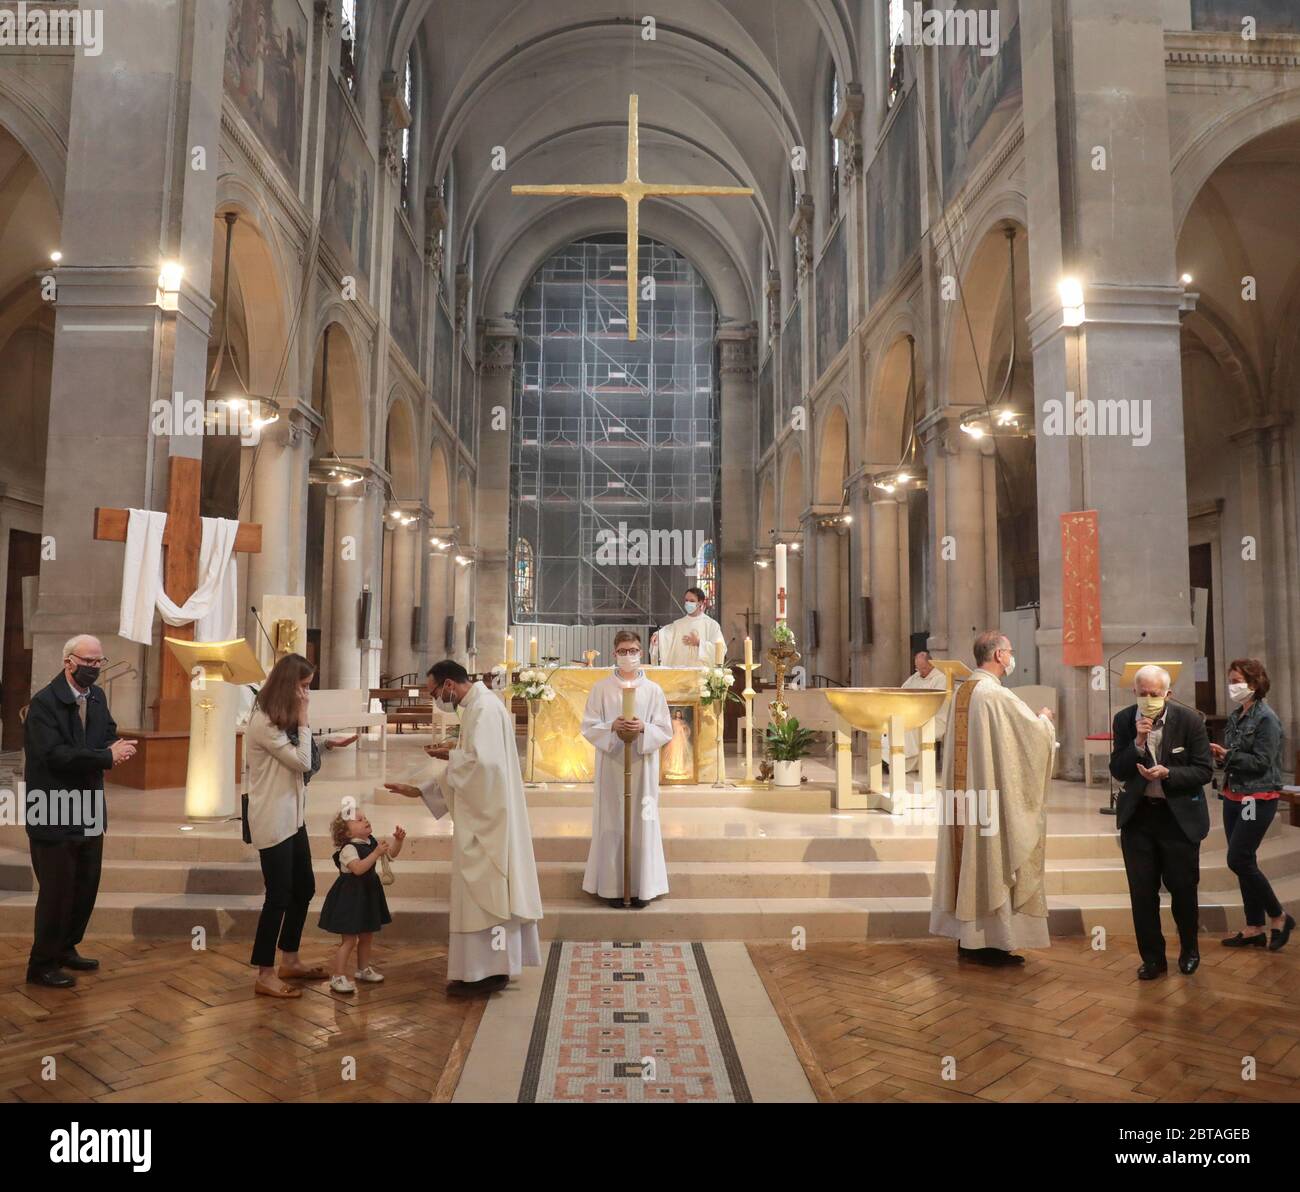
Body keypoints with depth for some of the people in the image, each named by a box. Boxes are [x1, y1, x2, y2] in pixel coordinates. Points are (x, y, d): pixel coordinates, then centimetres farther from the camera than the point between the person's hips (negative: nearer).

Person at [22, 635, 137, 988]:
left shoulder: (97, 696, 8)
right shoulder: (44, 702, -15)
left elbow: (109, 736, 8)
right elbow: (55, 754, -25)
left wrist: (114, 751, -15)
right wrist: (107, 756, -24)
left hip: (89, 812, 7)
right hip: (53, 815, -7)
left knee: (86, 886, 16)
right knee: (57, 891, 2)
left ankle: (65, 949, 33)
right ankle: (42, 965, 18)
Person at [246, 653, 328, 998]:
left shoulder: (281, 719, 12)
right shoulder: (263, 723, -19)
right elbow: (302, 762, -17)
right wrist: (304, 718, -15)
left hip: (292, 816, 10)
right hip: (273, 820, -10)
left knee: (304, 888, 15)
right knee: (279, 895, -3)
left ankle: (289, 961, 29)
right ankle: (265, 975, 9)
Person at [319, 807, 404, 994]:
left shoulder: (371, 842, 5)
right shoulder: (348, 849, -20)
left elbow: (391, 853, 13)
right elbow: (358, 868, -35)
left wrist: (398, 840, -5)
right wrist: (376, 853, -38)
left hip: (368, 894, 8)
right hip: (350, 896, -8)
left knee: (367, 936, 18)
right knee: (349, 939, -5)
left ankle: (363, 969, 35)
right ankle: (337, 976, 4)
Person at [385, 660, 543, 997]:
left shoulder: (484, 707, -16)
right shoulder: (476, 707, 15)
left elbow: (482, 761, -28)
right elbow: (466, 770, 20)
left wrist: (449, 755, -10)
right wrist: (418, 791, 17)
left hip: (486, 819, -10)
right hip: (480, 817, 10)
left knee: (483, 891, -2)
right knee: (485, 891, 14)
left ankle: (487, 972, 6)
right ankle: (491, 967, 23)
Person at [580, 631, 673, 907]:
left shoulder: (654, 690, 4)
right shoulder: (601, 689, 3)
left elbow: (665, 730, 3)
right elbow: (588, 727, 1)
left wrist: (643, 728, -16)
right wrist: (612, 727, -16)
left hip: (642, 766, 0)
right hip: (611, 765, 0)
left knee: (641, 821, 2)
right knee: (612, 822, 1)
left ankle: (641, 887, 10)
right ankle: (613, 886, 9)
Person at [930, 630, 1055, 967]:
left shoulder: (962, 692, 9)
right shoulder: (997, 694, -17)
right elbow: (1035, 731, -12)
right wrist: (1044, 718, 11)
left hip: (964, 794, 8)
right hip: (992, 796, -8)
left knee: (970, 857, 12)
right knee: (992, 861, 0)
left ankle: (966, 937, 20)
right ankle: (989, 941, 7)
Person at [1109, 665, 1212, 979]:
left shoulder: (1189, 720, -11)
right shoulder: (1124, 720, -5)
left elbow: (1204, 770, -9)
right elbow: (1117, 771, -7)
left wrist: (1167, 773, -25)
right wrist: (1138, 742, -21)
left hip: (1180, 816, -2)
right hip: (1138, 815, 2)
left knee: (1182, 888, 10)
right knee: (1142, 893, 6)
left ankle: (1189, 949, 36)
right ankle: (1153, 958, 21)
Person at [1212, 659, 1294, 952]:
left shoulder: (1266, 718, -12)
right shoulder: (1235, 717, 10)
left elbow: (1261, 762, -17)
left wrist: (1227, 754, -22)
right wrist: (1220, 757, -5)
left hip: (1257, 799, -8)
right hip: (1233, 796, 8)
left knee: (1239, 860, -8)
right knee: (1244, 863, 9)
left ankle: (1279, 916, 12)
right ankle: (1254, 928, 18)